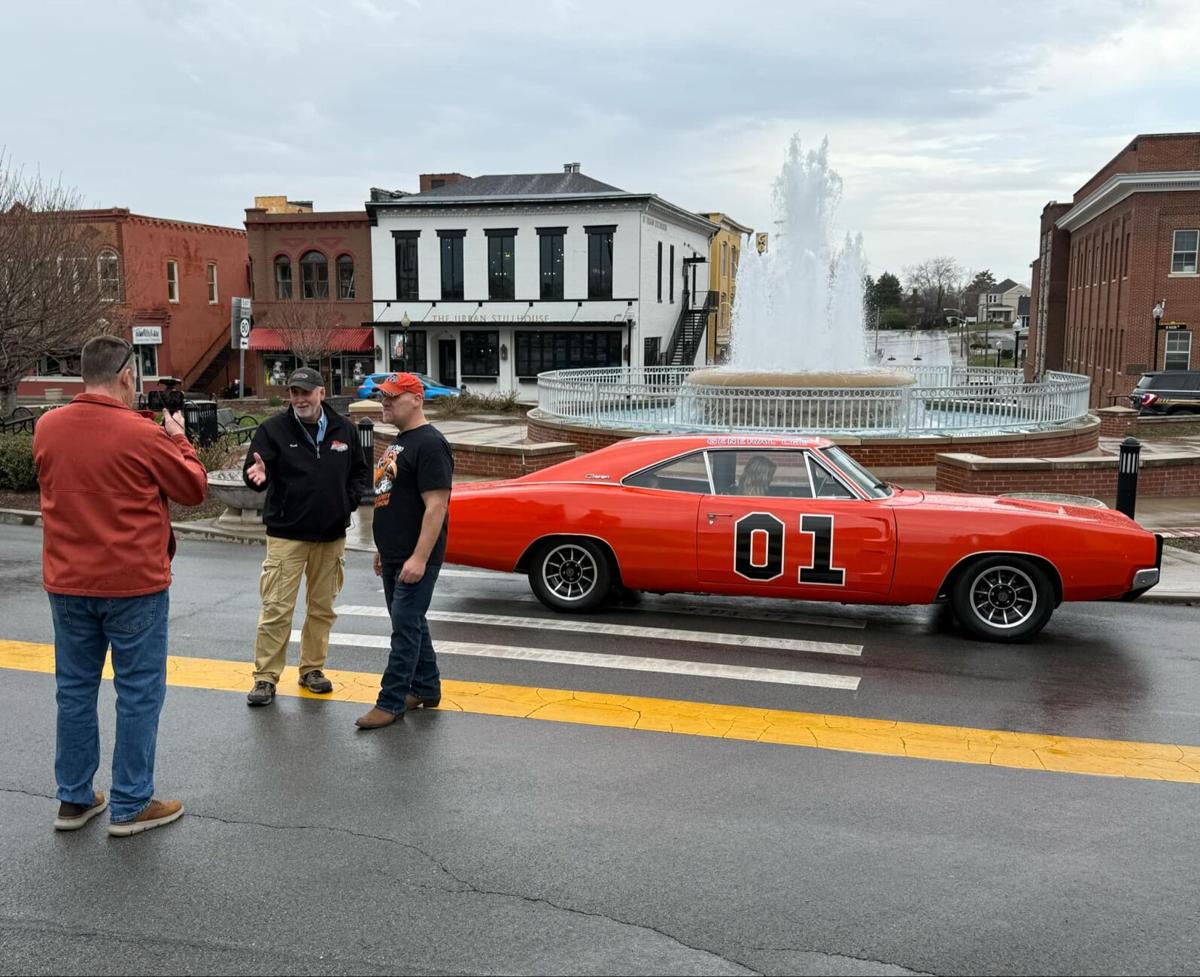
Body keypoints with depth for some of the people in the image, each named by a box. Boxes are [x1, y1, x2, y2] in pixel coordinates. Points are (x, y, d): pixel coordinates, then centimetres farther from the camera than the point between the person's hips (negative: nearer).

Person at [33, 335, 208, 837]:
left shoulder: (46, 428, 1)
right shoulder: (143, 435, -16)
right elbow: (195, 489, -5)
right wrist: (178, 438, 10)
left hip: (67, 584, 6)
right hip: (134, 585, -5)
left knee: (75, 690, 15)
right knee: (139, 693, 5)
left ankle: (74, 799, 26)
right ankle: (130, 806, 12)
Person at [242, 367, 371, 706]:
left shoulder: (344, 429, 5)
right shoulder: (273, 429, -5)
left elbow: (361, 472, 15)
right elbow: (254, 471, -12)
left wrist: (350, 500, -1)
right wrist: (257, 475, -36)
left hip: (331, 536, 4)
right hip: (286, 535, -3)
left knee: (322, 608, 13)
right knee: (276, 609, -4)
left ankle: (312, 669, 27)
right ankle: (266, 677, 6)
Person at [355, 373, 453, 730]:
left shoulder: (429, 444, -15)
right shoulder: (398, 443, 16)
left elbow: (436, 505, -22)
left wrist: (419, 558, -25)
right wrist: (383, 549, 22)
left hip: (415, 560, -10)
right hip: (394, 557, 10)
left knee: (406, 627, -5)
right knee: (411, 623, 16)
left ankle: (391, 702, 0)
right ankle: (426, 689, 27)